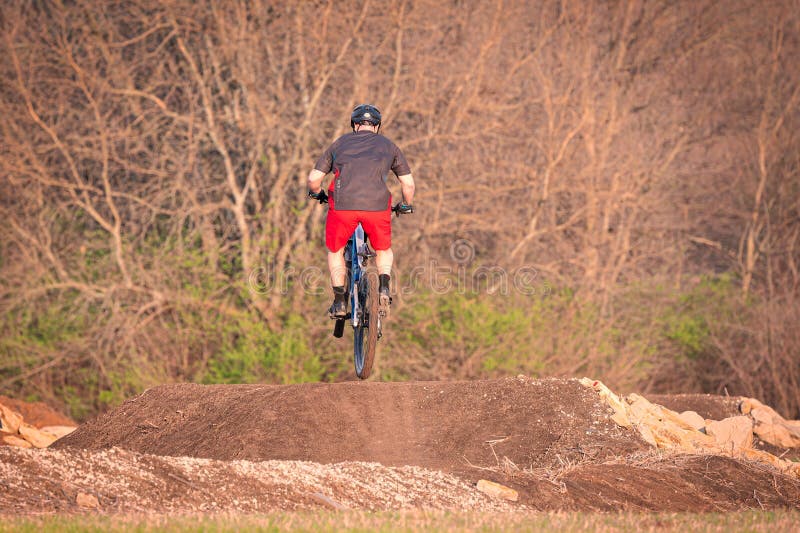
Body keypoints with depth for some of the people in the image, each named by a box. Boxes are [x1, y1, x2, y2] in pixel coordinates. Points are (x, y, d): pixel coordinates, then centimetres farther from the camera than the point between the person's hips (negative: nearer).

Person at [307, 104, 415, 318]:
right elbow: (408, 183, 21)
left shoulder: (340, 143, 22)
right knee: (384, 250, 26)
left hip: (342, 204, 0)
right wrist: (406, 205, 41)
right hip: (377, 204, 0)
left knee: (335, 252, 24)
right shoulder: (388, 146, 22)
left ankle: (339, 302, 15)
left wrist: (318, 194, 41)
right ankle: (384, 286, 1)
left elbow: (313, 178, 19)